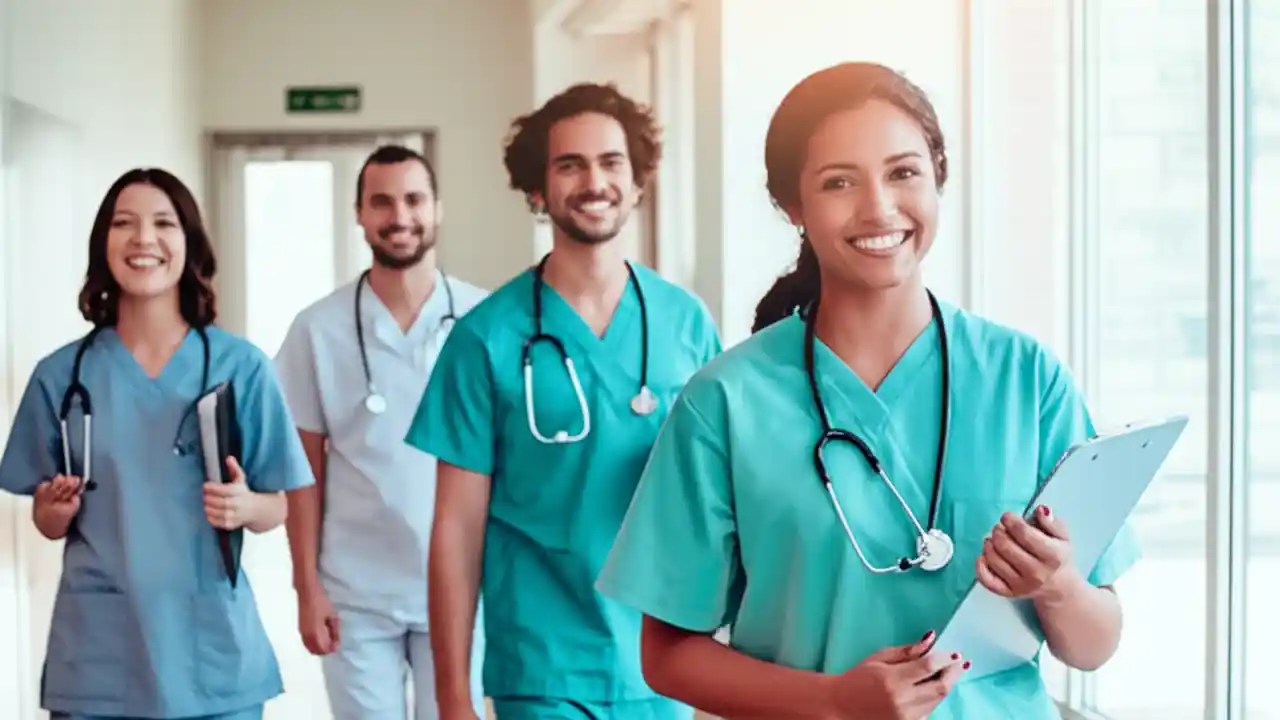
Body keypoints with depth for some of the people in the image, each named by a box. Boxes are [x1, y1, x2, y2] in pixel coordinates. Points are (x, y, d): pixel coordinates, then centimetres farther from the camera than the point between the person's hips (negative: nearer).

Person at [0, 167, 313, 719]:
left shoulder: (241, 366, -2)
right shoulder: (63, 374, 2)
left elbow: (277, 508, 3)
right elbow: (47, 523, 10)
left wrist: (243, 507, -17)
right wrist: (56, 511, -11)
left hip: (211, 645, -1)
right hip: (97, 652, 1)